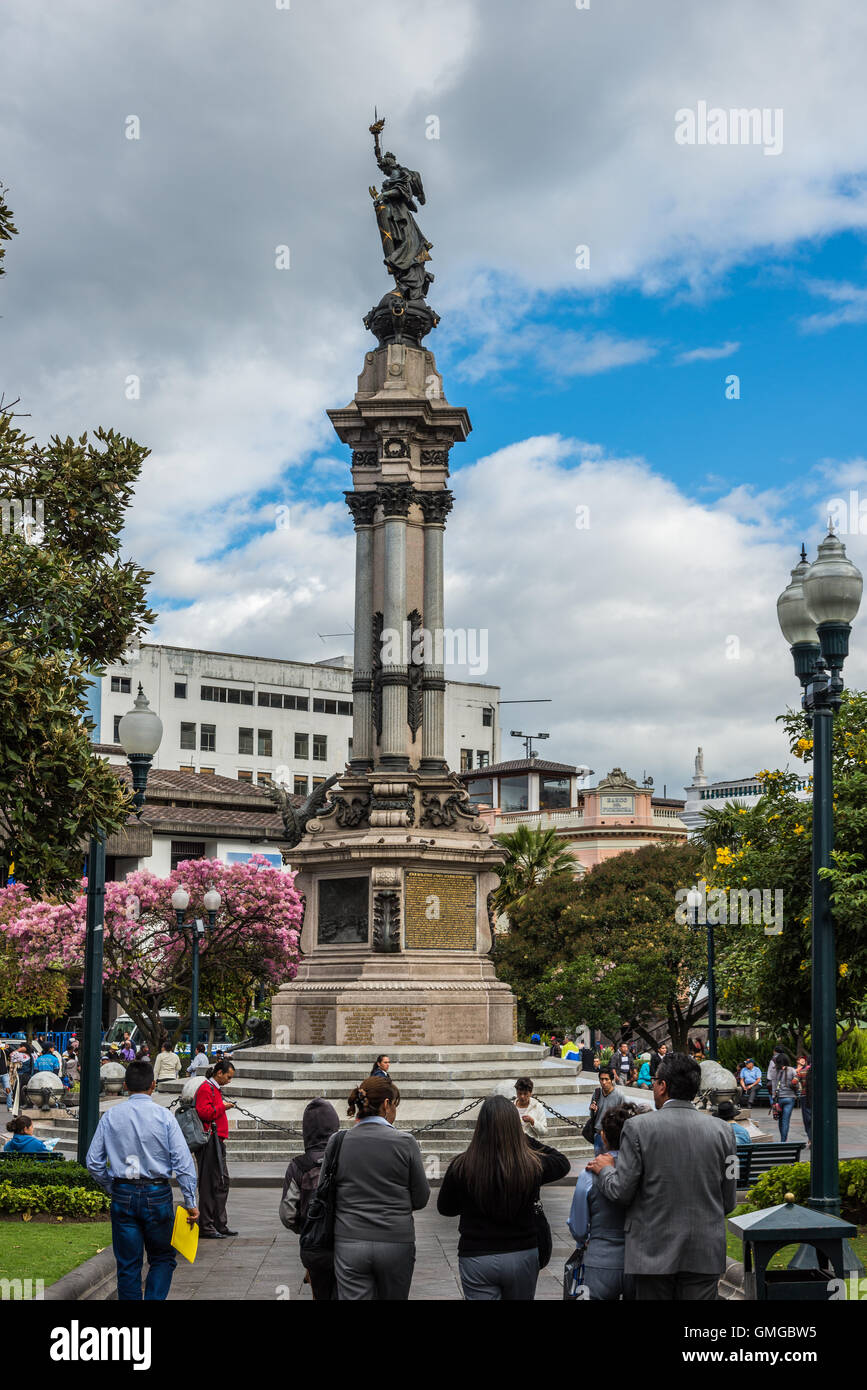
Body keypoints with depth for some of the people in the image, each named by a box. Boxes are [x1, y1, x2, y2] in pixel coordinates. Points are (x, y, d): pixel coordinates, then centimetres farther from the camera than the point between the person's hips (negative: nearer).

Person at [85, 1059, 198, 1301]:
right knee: (162, 1258, 12)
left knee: (128, 1263, 10)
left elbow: (93, 1162, 2)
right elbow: (183, 1161, -8)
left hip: (123, 1196, 2)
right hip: (157, 1194, -2)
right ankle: (154, 1299, -4)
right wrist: (190, 1202, -4)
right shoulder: (164, 1116, -6)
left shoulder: (111, 1116, 0)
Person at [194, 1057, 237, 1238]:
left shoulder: (215, 1089, 21)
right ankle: (206, 1227, -3)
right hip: (209, 1143, -11)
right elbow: (204, 1112, -23)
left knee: (223, 1183, 13)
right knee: (209, 1185, -7)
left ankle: (220, 1224, 20)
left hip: (218, 1142, 11)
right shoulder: (206, 1089, -11)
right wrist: (222, 1107, -13)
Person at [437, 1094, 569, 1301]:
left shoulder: (461, 1167, -16)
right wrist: (523, 1138, 13)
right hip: (523, 1254, 2)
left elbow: (444, 1208, 2)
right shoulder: (532, 1166, -15)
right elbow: (562, 1162, 10)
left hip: (477, 1258, -2)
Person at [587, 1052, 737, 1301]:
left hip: (654, 1252, -2)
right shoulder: (722, 1131, 0)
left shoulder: (639, 1127, -9)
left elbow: (621, 1193, -7)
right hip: (705, 1253, 2)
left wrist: (605, 1169, 13)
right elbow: (729, 1202, 6)